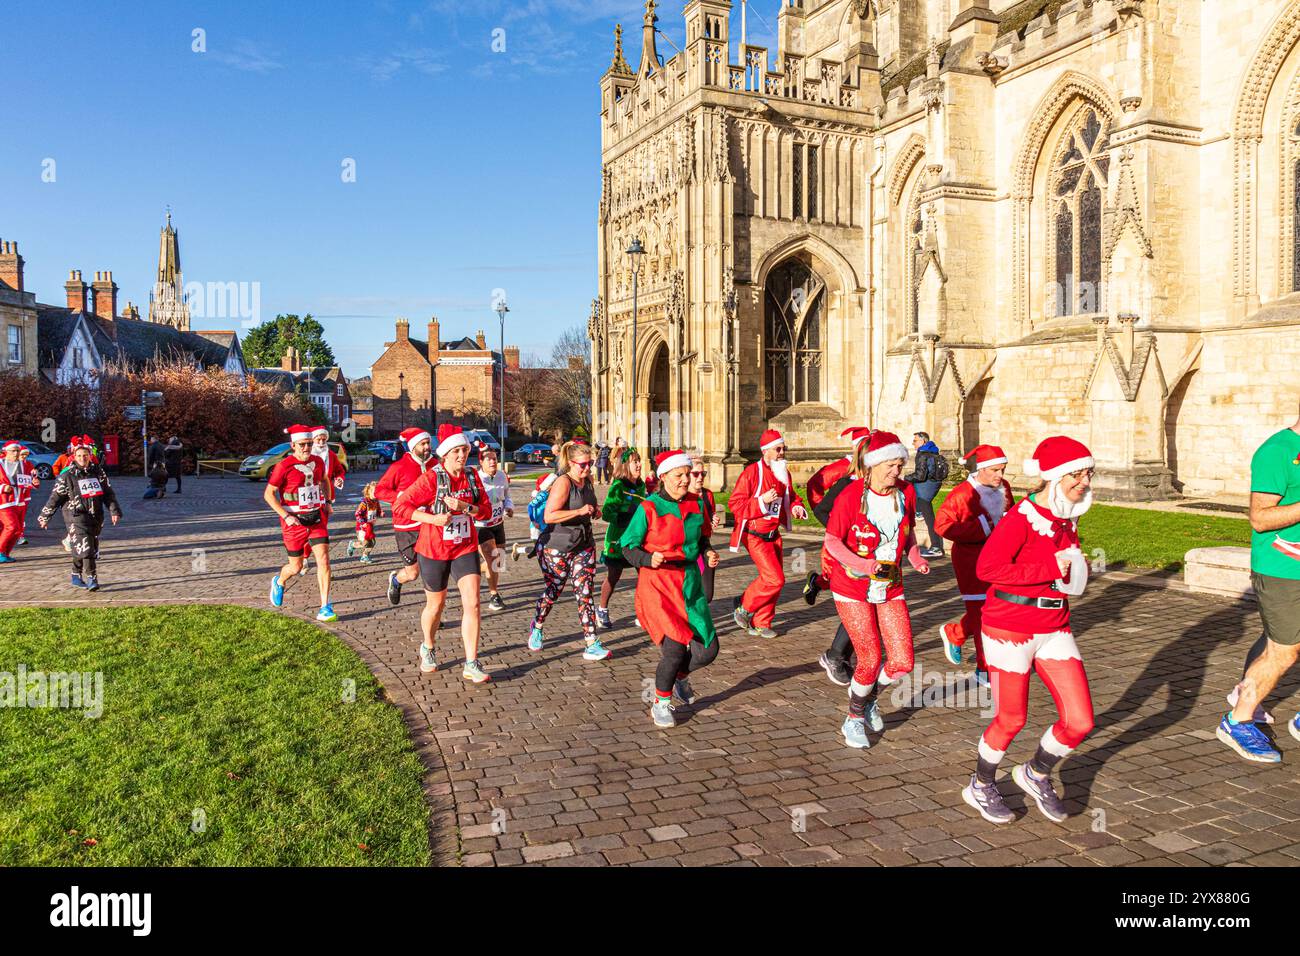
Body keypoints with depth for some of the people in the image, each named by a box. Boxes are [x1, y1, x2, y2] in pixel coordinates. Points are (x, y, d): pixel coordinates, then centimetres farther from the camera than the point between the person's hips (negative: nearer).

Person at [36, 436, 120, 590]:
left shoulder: (98, 472, 6)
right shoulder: (67, 475, -5)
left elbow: (108, 493, 12)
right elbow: (55, 497, 1)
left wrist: (114, 511, 3)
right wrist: (45, 517, 6)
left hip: (96, 516, 5)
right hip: (76, 516, -5)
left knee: (93, 549, 10)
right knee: (84, 547, -16)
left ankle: (77, 577, 26)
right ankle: (91, 579, -13)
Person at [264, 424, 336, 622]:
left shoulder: (317, 461, 3)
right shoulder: (284, 466, -13)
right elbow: (268, 494, -10)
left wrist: (327, 502, 14)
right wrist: (286, 516, -18)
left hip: (317, 518, 3)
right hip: (294, 521, -3)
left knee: (323, 559, -11)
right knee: (296, 567, 9)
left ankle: (325, 607, -6)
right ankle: (279, 582, 46)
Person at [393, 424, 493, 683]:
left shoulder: (472, 476, 0)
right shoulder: (431, 478, -14)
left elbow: (486, 510, -1)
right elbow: (399, 506, -16)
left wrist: (464, 506, -19)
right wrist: (432, 518, -26)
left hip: (465, 548, 3)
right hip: (434, 551, -3)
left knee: (472, 603, -10)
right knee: (435, 605, 14)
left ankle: (471, 665, -4)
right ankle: (427, 649, 43)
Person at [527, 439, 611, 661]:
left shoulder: (587, 480, 5)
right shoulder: (563, 482, -18)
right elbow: (549, 516, -27)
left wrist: (593, 511, 4)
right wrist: (580, 512, -28)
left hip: (584, 545, 6)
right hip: (557, 547, -6)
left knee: (585, 592, -1)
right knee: (553, 591, 11)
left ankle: (592, 643, -3)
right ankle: (536, 629, 36)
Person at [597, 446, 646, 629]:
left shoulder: (641, 485, 5)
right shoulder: (618, 487, -15)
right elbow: (606, 513, -19)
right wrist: (627, 519, -29)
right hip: (618, 538, -5)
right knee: (613, 576, 8)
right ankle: (602, 610, 28)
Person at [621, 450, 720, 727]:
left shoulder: (697, 504, 7)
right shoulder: (648, 509, -9)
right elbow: (628, 547, -6)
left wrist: (708, 554, 0)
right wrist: (649, 559, -24)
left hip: (690, 582, 6)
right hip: (658, 584, -5)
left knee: (708, 650, 2)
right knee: (675, 647, -15)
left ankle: (680, 675, 38)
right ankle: (660, 705, 11)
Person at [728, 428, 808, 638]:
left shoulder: (784, 473, 7)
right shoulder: (752, 472, -15)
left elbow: (790, 496, 23)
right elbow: (735, 503, -17)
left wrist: (797, 506, 0)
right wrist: (762, 501, -25)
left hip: (773, 534, 8)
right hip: (754, 536, -8)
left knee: (773, 579, 9)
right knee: (775, 579, -14)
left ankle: (761, 624, 22)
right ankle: (743, 607, 7)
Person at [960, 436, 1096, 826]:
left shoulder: (1069, 519, 7)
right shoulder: (1021, 519, -18)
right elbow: (986, 568, -28)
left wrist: (1075, 570, 3)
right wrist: (1049, 569, -24)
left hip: (1055, 629, 7)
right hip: (1011, 629, -7)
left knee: (1080, 721, 2)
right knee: (1011, 720, 5)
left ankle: (1036, 775, 31)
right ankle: (981, 786, 32)